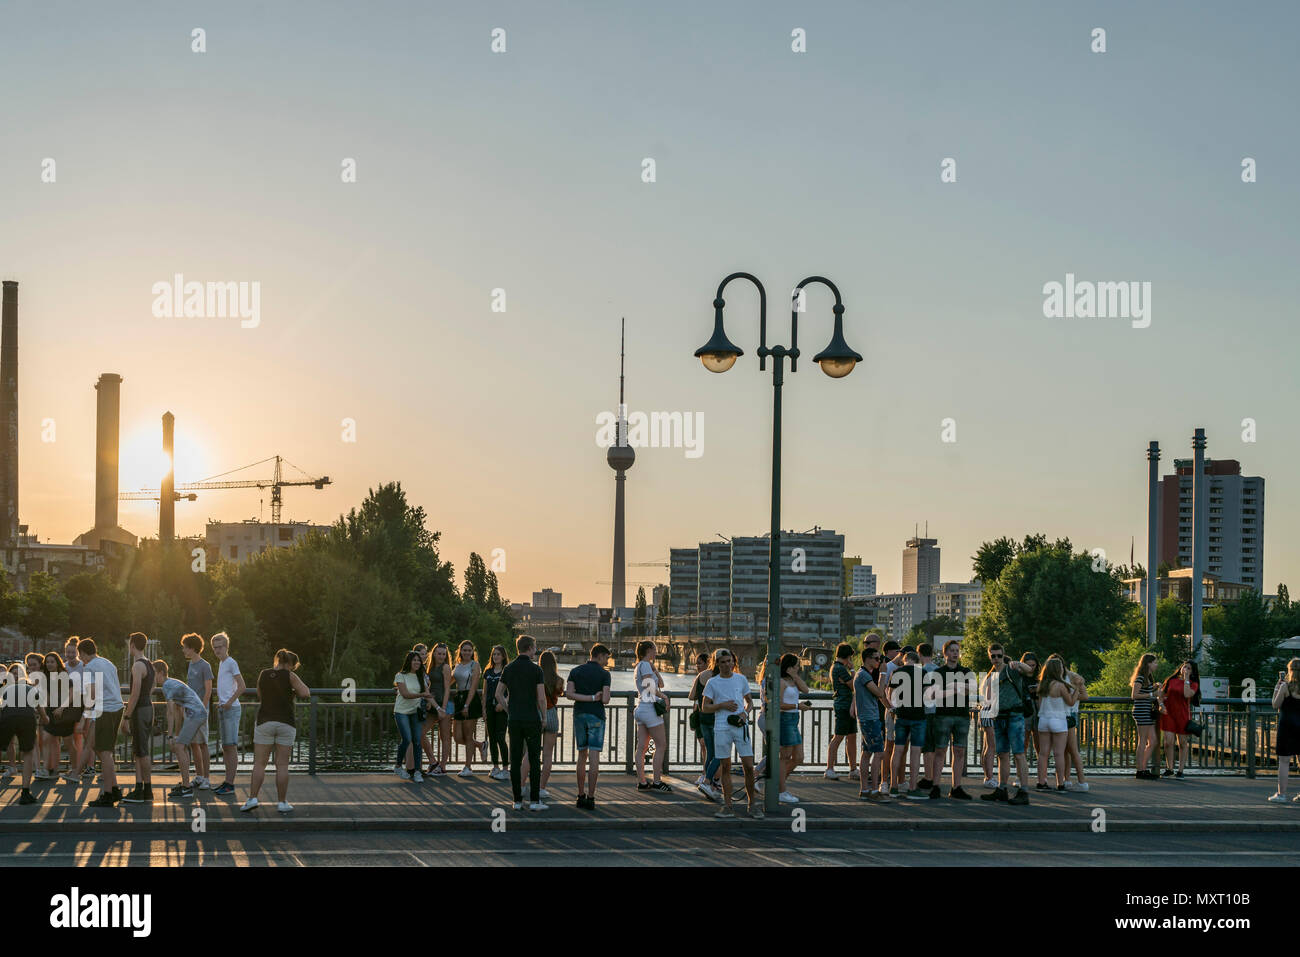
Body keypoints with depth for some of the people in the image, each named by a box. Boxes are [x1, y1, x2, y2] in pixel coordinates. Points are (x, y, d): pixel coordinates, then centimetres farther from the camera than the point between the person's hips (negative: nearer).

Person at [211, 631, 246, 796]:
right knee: (225, 747, 11)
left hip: (231, 708, -9)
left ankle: (231, 784, -9)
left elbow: (242, 687, -16)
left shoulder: (231, 663, -9)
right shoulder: (221, 664, 18)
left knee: (231, 746, -8)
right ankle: (227, 781, 16)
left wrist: (229, 702, -17)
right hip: (222, 709, 9)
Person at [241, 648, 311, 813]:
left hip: (265, 722, 2)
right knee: (282, 765, 2)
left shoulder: (263, 674, 6)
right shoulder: (289, 676, -5)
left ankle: (252, 798, -7)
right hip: (286, 723, -2)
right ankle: (282, 802, 5)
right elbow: (305, 693, -9)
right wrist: (297, 683, 8)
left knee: (259, 764, 4)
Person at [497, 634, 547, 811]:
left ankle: (517, 800, 5)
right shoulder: (536, 670, -8)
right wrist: (543, 716, 3)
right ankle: (534, 800, -2)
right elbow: (541, 698, -11)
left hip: (514, 719, 4)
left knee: (516, 760, 5)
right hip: (532, 719, -4)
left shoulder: (509, 668, 6)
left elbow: (499, 694, 8)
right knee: (534, 760, 1)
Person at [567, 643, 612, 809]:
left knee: (582, 756, 15)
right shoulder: (604, 674, -5)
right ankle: (590, 798, -10)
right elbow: (605, 700, -13)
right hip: (596, 717, -4)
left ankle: (581, 796, 15)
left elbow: (569, 694, -7)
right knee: (594, 758, -4)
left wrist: (591, 698, -9)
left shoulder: (575, 671, 6)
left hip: (579, 715, 4)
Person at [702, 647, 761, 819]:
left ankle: (753, 805, 7)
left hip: (741, 727, 1)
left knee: (749, 766, -4)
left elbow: (749, 702, 18)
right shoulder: (712, 683, 5)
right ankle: (727, 807, 7)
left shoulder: (741, 679, 10)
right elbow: (704, 707, 5)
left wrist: (745, 713, -3)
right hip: (721, 728, -1)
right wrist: (723, 705, -9)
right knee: (726, 767, 2)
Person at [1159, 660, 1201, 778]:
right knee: (1168, 742, -6)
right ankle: (1169, 769, 5)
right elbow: (1161, 694, 17)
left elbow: (1187, 694, -17)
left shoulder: (1193, 684, 3)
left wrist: (1186, 679, -12)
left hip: (1183, 715, -1)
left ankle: (1180, 771, 12)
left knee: (1182, 743, 4)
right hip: (1168, 714, 1)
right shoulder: (1171, 680, 9)